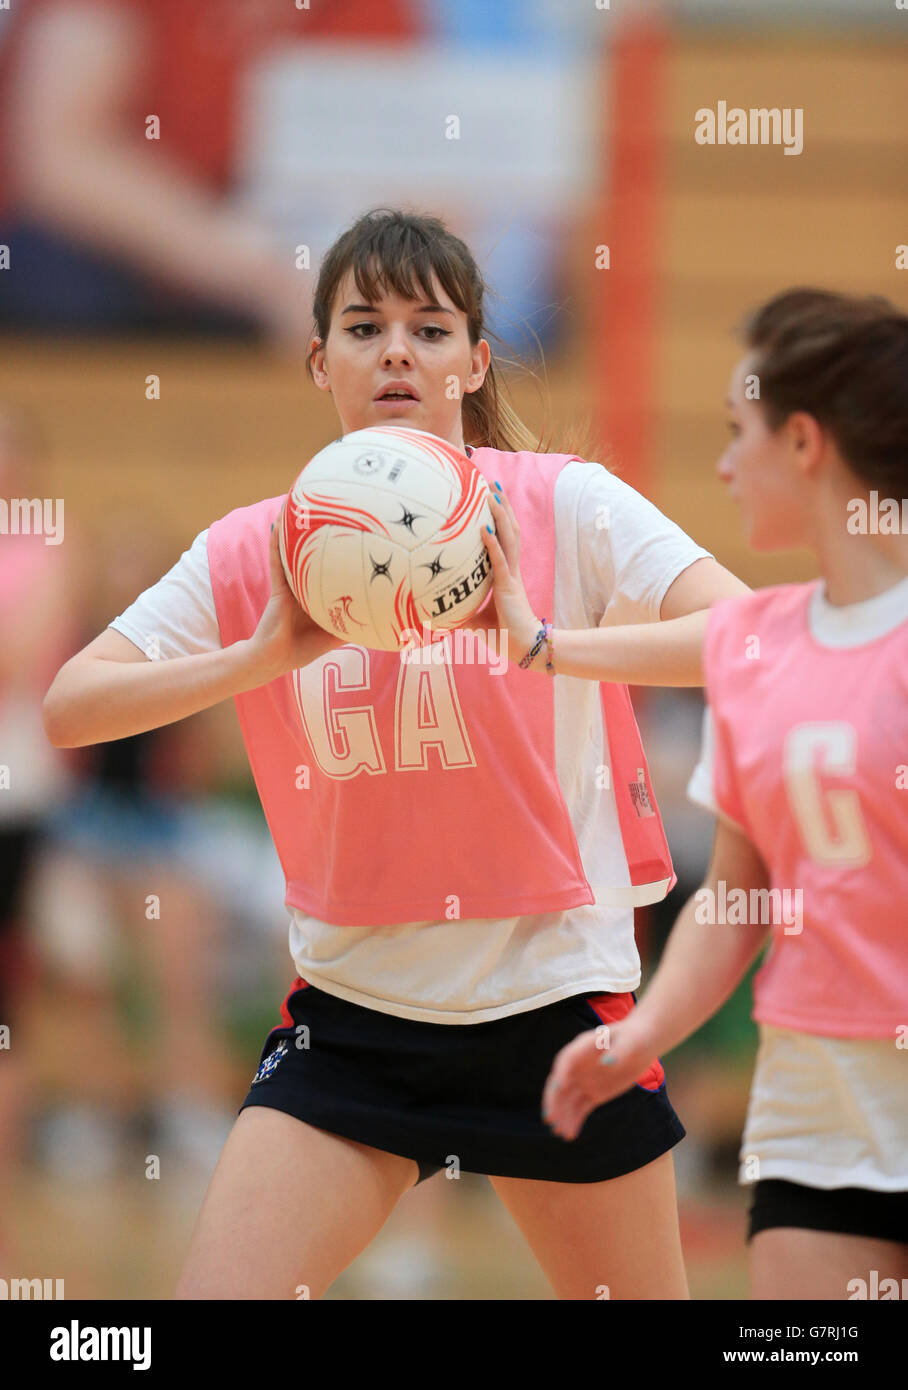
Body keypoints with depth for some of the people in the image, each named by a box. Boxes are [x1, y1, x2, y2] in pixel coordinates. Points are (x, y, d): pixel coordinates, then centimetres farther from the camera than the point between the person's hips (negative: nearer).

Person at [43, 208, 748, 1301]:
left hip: (553, 999, -2)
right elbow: (65, 708, -8)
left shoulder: (561, 505, -6)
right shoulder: (255, 554, 1)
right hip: (351, 1013, 2)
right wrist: (266, 655, -21)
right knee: (212, 1294, -11)